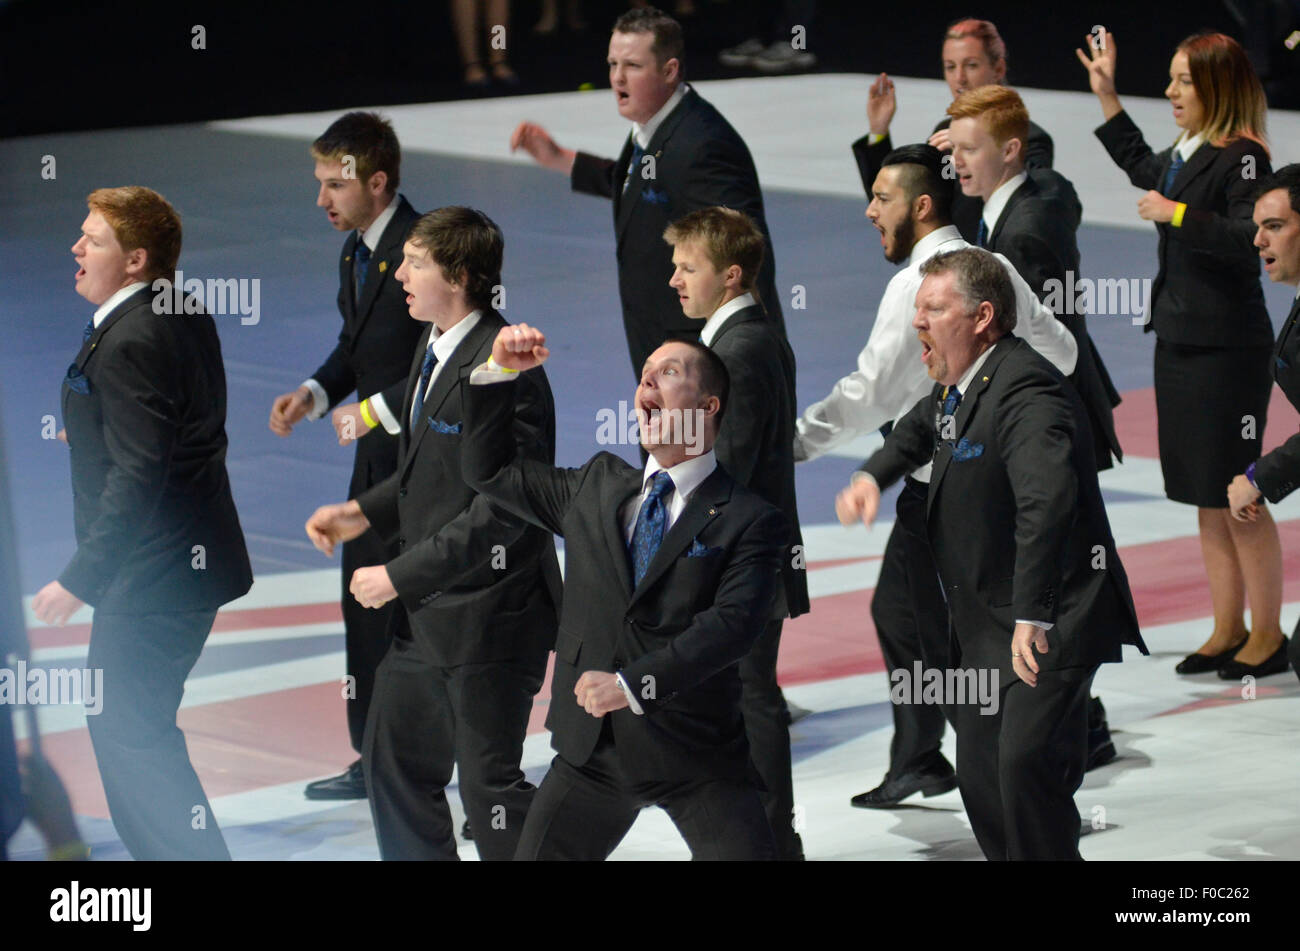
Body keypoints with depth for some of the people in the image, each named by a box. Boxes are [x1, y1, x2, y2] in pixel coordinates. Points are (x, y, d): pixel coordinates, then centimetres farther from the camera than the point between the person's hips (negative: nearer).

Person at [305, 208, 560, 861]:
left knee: (488, 784, -2)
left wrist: (399, 575, -20)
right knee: (393, 764, 16)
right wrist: (363, 513, 7)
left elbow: (499, 510, -25)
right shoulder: (433, 350, 10)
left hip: (488, 613, -10)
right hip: (426, 611, 10)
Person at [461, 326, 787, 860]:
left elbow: (733, 624, -18)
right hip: (591, 745, 4)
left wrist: (632, 684, -24)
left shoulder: (749, 521, -5)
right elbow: (489, 470, 19)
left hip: (698, 758, -4)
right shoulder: (597, 486, 13)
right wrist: (499, 371, 6)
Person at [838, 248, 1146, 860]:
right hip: (986, 627, 11)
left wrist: (1032, 616, -40)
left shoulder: (1024, 390, -20)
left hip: (1048, 624, -10)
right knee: (980, 779, 11)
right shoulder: (957, 388, 12)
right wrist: (872, 477, 16)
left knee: (1025, 763, -25)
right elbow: (919, 430, 37)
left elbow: (1049, 499, -35)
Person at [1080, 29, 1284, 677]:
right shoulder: (1185, 155, 11)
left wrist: (1178, 214, -21)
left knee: (1238, 497, -3)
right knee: (1207, 500, 13)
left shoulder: (1242, 159, -15)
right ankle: (1228, 629, 20)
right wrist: (1106, 95, 32)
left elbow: (1248, 242, -26)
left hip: (1228, 349, -9)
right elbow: (1142, 169, 33)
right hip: (1179, 343, 9)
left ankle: (1267, 631, 7)